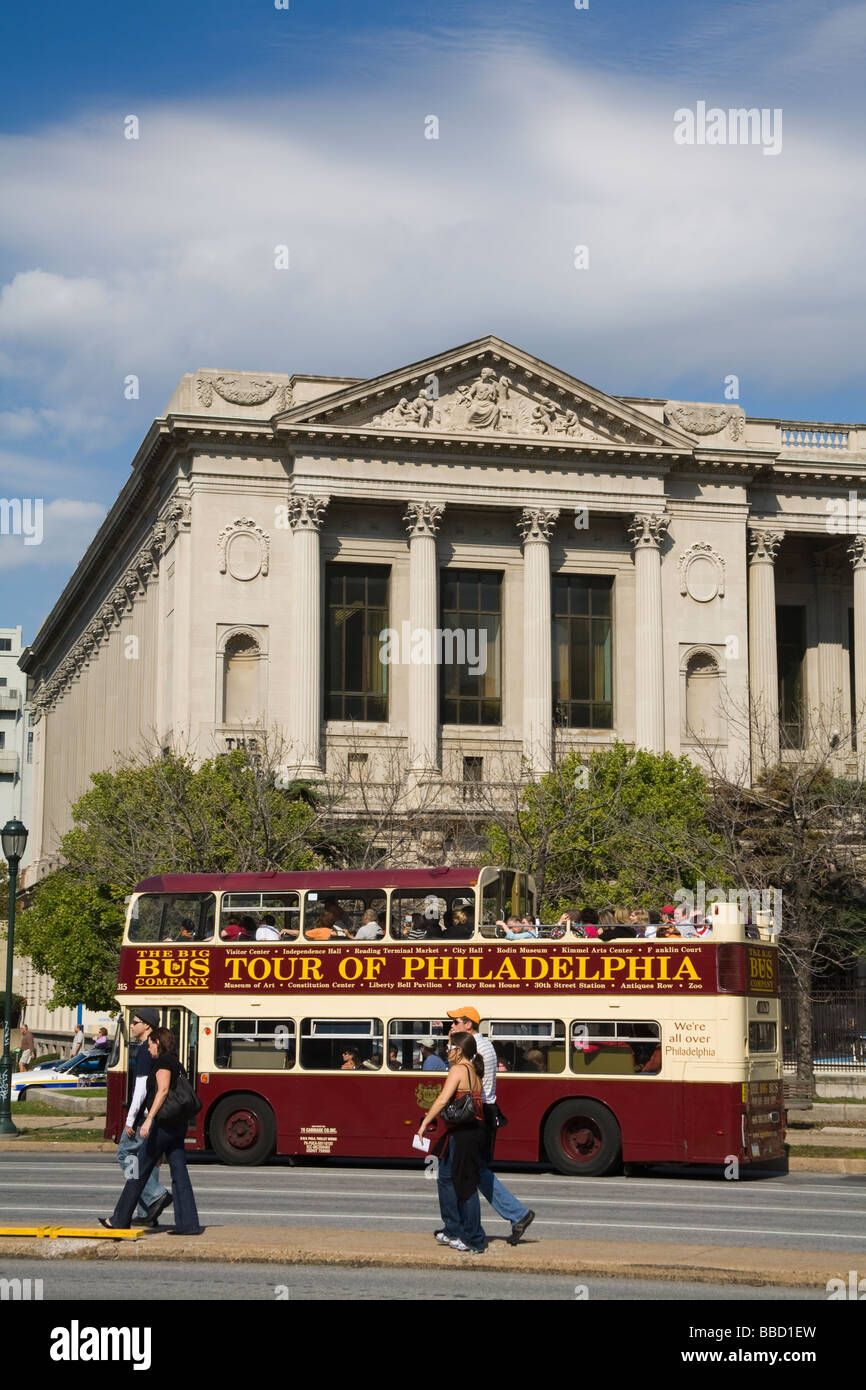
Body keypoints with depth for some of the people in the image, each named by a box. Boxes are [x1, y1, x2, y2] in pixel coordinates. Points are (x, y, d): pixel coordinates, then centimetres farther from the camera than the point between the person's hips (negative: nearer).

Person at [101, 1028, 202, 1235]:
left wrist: (149, 1119, -28)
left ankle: (120, 1220, 10)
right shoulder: (175, 1063, 18)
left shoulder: (163, 1061, -9)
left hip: (162, 1123, -9)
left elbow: (163, 1090, -22)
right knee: (179, 1173, 4)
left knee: (140, 1172, 1)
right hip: (178, 1125, 9)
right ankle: (188, 1224, -2)